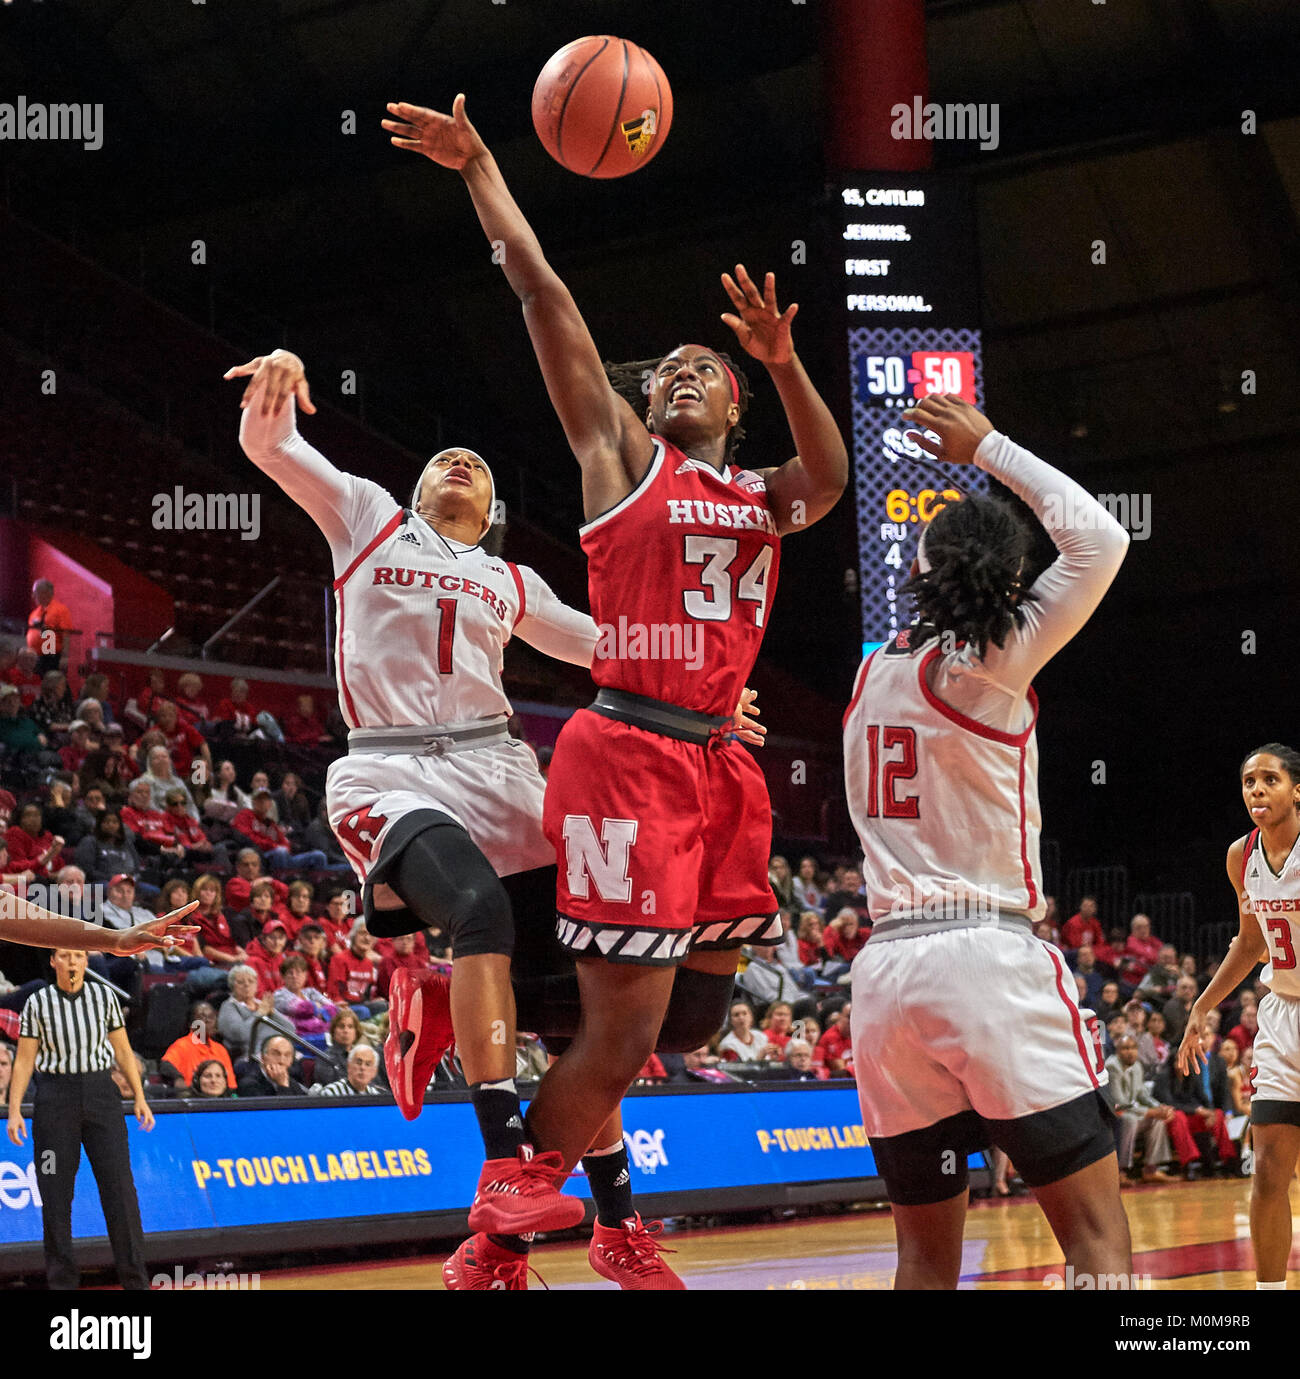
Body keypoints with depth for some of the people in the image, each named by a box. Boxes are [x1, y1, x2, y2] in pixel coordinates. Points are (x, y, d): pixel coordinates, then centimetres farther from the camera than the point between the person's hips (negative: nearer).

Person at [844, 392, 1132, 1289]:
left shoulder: (873, 673, 13)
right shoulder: (992, 664, -4)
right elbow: (1099, 540, 0)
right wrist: (987, 450, 8)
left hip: (886, 974, 6)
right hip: (990, 956, -6)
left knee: (926, 1260, 11)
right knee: (1098, 1235, -5)